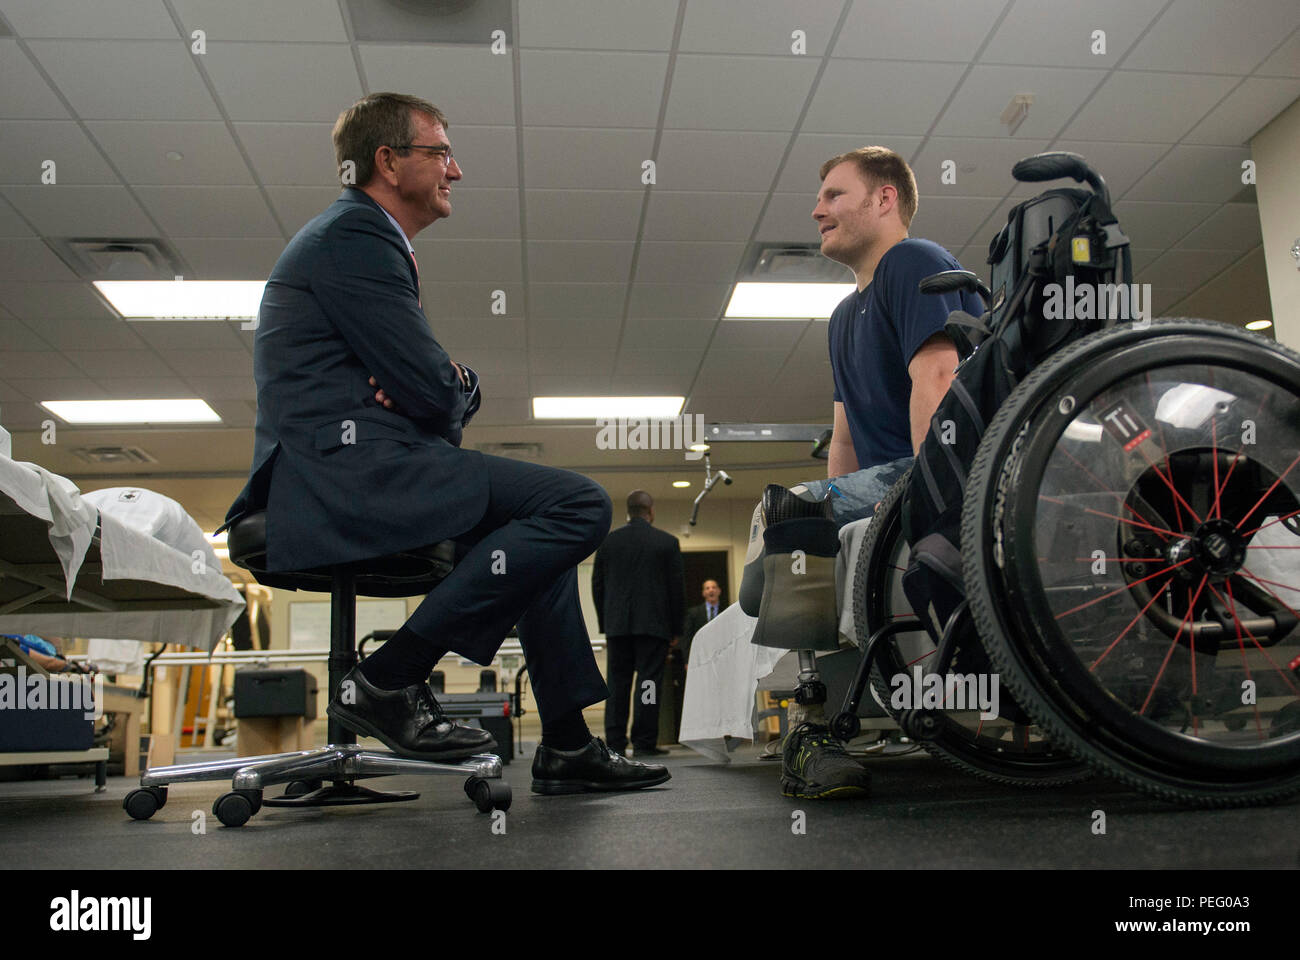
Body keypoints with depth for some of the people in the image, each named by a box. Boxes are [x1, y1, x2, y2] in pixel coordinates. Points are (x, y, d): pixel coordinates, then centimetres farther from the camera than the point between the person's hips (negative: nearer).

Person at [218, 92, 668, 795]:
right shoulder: (352, 237, -7)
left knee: (546, 521, 21)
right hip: (346, 475, -11)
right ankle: (389, 680, -14)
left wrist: (451, 384, -1)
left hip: (335, 480, 11)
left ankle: (568, 747, 17)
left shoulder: (365, 237, 26)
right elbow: (433, 389, -14)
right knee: (578, 503, -19)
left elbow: (439, 387, 23)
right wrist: (459, 391, 9)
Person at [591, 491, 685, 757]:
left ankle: (615, 743, 5)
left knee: (617, 684, 6)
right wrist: (676, 629, 6)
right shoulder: (667, 542, 0)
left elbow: (597, 586, 9)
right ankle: (644, 743, 0)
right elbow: (677, 588, 0)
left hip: (617, 625, 2)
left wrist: (605, 624, 16)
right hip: (654, 625, -2)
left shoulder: (608, 541, 6)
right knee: (649, 683, 1)